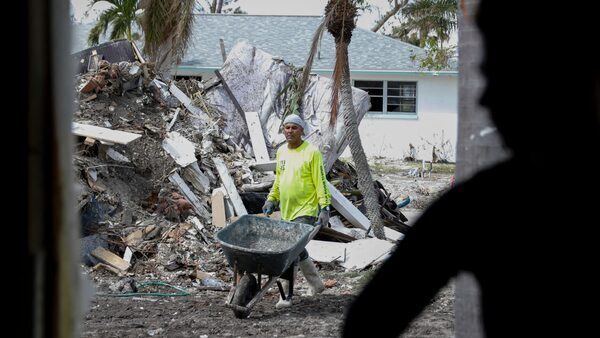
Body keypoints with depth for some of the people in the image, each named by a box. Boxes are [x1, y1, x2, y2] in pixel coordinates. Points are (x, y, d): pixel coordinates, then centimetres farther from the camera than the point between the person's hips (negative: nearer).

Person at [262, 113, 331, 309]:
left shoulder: (311, 152, -10)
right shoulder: (281, 151, 10)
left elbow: (321, 182, -11)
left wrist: (325, 207, -16)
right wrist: (271, 199, 18)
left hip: (306, 211, -8)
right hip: (287, 211, 8)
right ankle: (316, 285, 34)